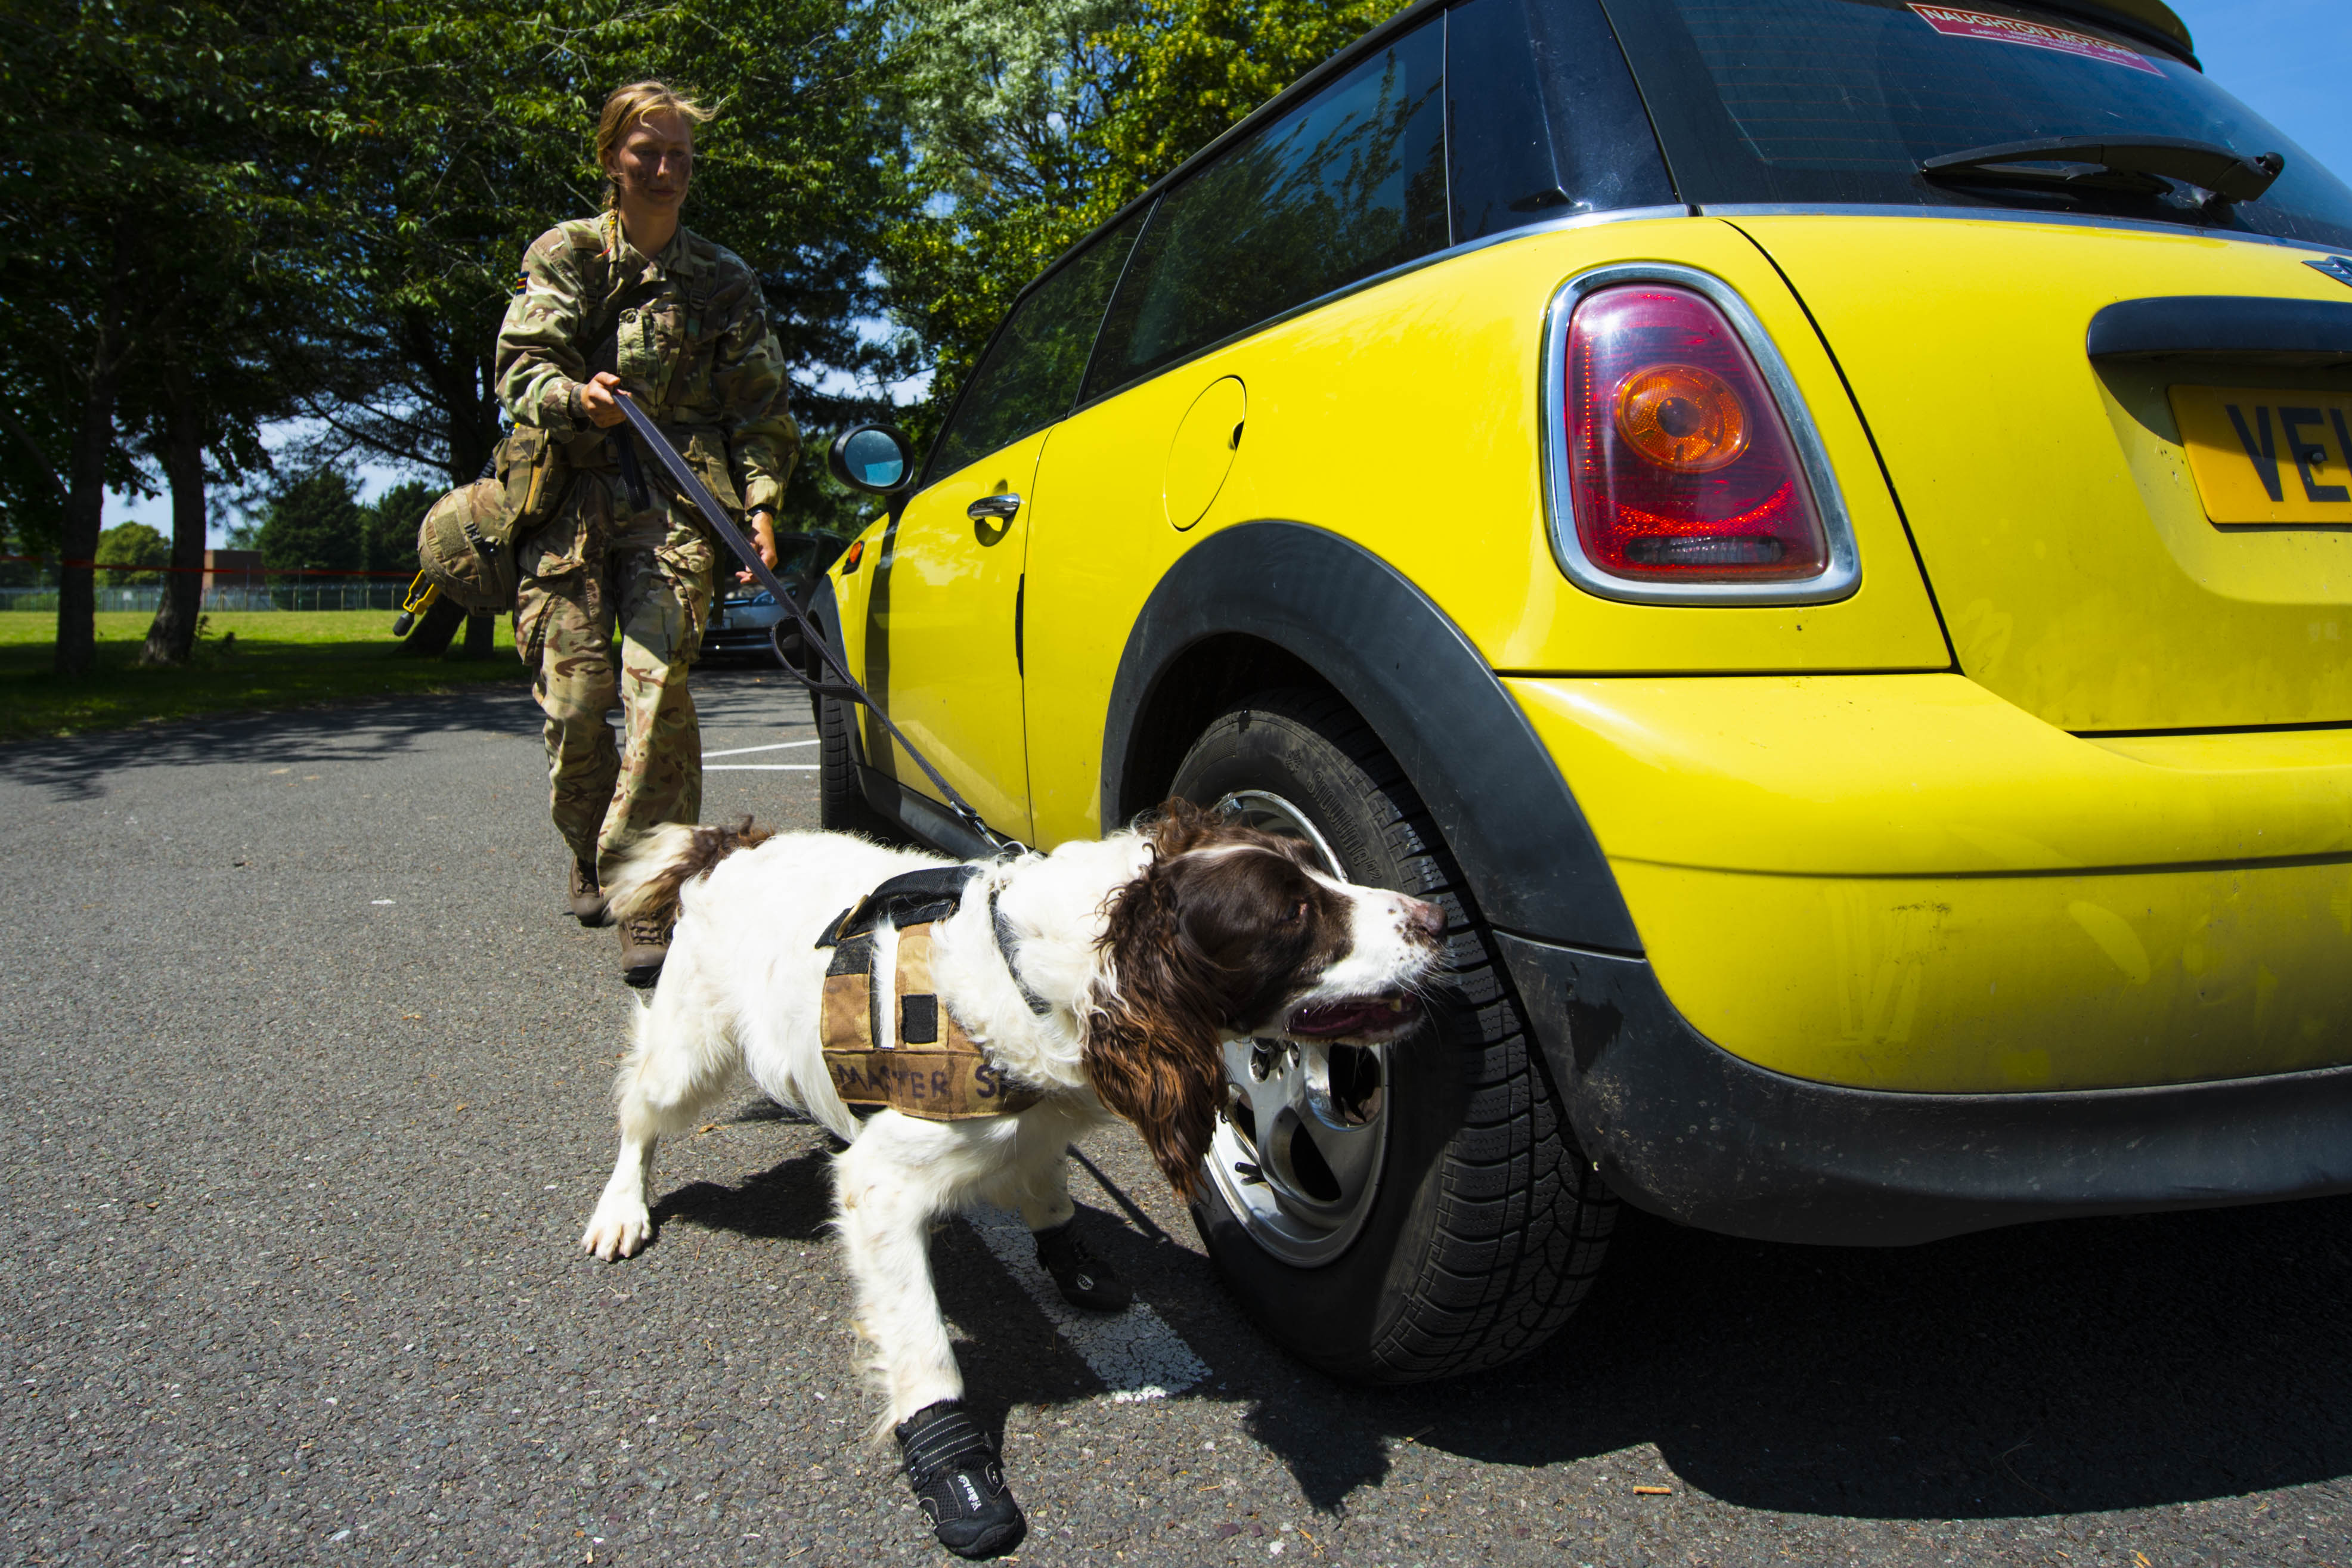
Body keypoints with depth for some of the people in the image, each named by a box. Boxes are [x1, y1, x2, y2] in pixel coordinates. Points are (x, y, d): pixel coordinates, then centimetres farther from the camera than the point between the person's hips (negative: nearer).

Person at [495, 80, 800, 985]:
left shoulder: (723, 280, 17)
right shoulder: (565, 254, 15)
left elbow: (761, 404, 11)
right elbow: (521, 367, 4)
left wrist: (762, 501, -5)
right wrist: (578, 398, -20)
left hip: (676, 495, 0)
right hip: (572, 492, 1)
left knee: (657, 680, -20)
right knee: (575, 691, -6)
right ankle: (590, 856, 22)